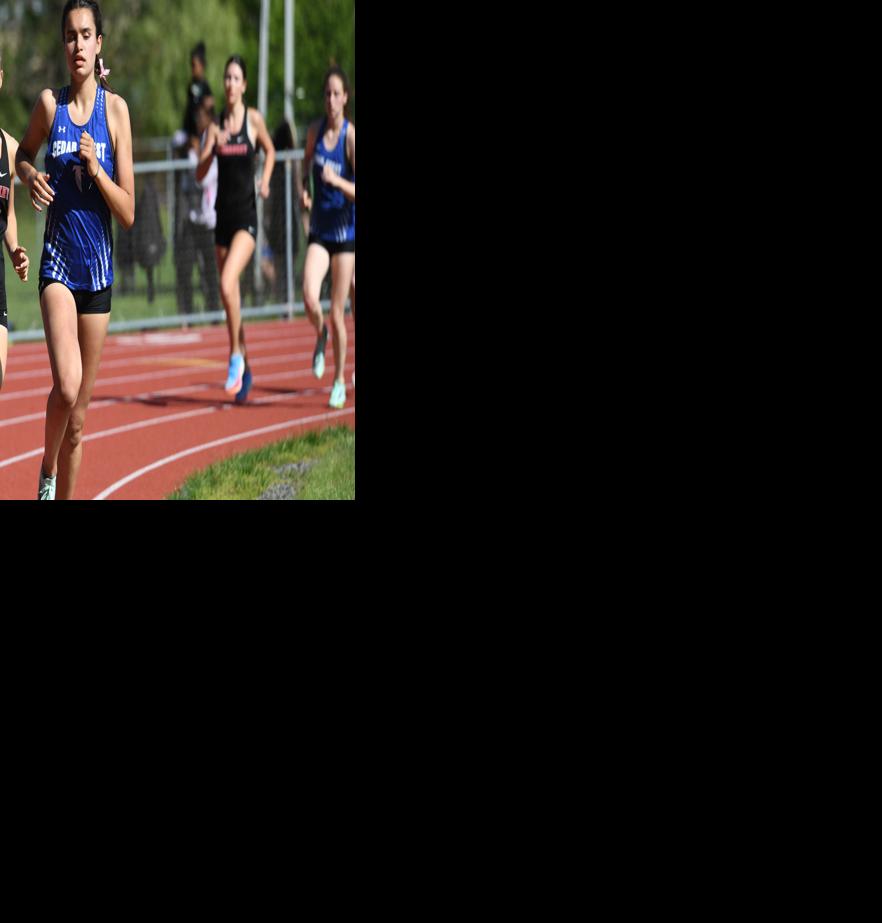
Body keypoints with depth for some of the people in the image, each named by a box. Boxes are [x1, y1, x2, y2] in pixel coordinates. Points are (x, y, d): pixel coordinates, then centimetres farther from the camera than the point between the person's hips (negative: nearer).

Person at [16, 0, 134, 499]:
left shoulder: (115, 108, -3)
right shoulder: (49, 103, -1)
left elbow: (128, 212, -2)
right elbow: (25, 154, 20)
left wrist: (95, 169, -18)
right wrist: (31, 177, -2)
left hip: (98, 269, 1)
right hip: (58, 264, -1)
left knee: (79, 417, 8)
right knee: (66, 387, -23)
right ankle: (46, 473, 3)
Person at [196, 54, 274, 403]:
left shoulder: (254, 119, -2)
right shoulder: (215, 126, 5)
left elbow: (270, 151, 17)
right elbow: (200, 173, -2)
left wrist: (265, 180, 0)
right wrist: (215, 146, -19)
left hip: (247, 215, -4)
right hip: (223, 214, 4)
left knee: (227, 285, -23)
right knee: (230, 294, 9)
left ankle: (235, 355, -6)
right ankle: (243, 366, 24)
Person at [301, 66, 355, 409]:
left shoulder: (351, 136, -12)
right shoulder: (315, 130, 1)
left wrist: (336, 180, -33)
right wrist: (304, 190, 3)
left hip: (345, 231, -3)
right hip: (318, 230, 3)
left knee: (337, 312, 1)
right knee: (310, 298, -19)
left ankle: (340, 381, 18)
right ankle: (320, 336, 15)